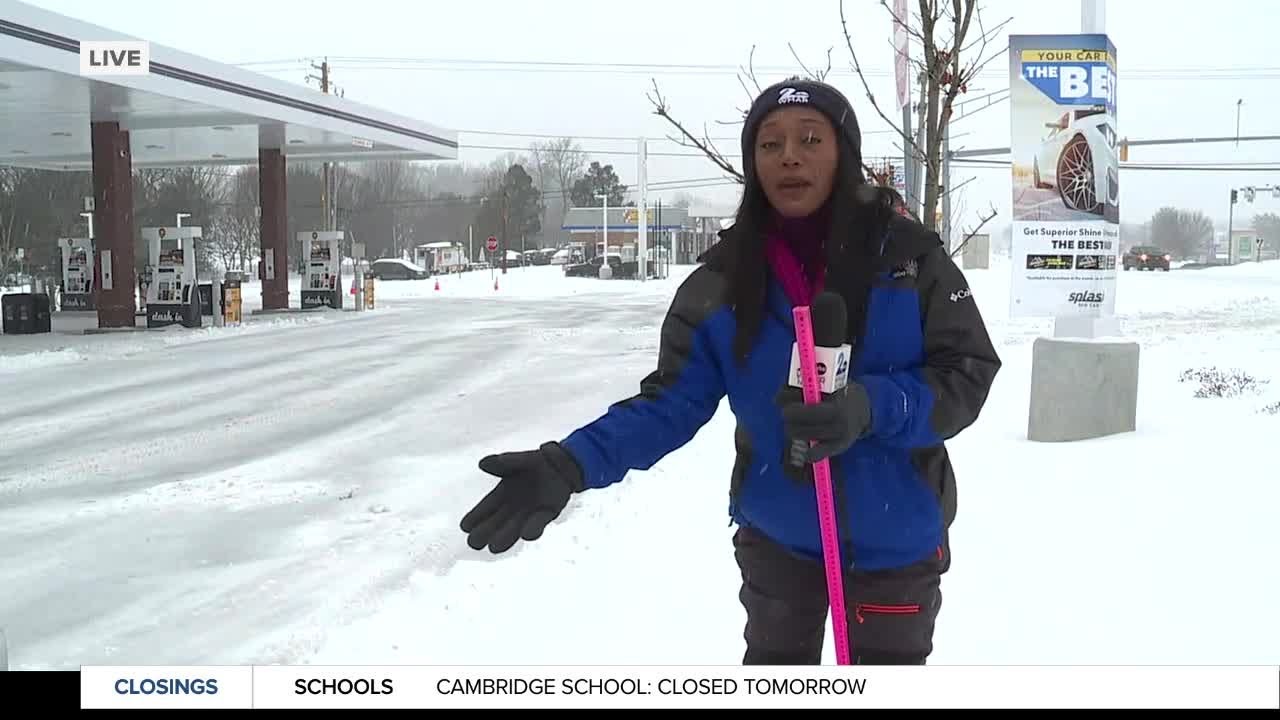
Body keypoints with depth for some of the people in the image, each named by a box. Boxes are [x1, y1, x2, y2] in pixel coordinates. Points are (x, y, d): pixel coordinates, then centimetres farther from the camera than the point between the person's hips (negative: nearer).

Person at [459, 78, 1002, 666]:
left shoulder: (909, 256, -15)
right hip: (776, 533, 2)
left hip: (896, 535, -1)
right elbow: (671, 402, -13)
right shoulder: (723, 281, -11)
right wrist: (572, 463, -29)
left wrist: (870, 408, -34)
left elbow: (966, 375, -15)